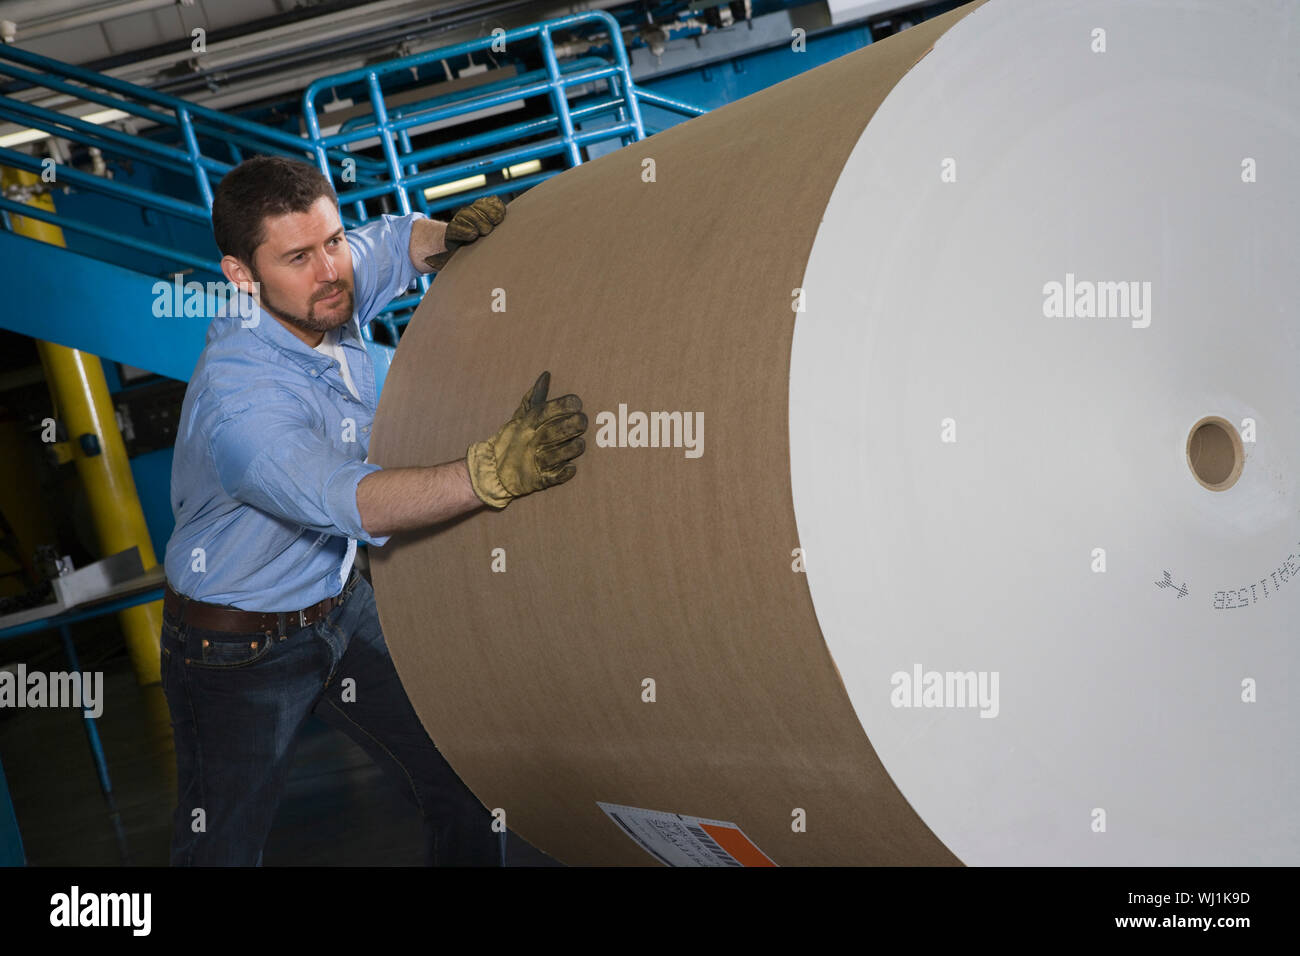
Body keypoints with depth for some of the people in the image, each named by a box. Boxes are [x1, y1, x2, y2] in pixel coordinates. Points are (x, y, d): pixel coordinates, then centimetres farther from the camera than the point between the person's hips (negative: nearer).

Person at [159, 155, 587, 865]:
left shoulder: (325, 295, -10)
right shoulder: (237, 403, -34)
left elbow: (394, 241, 12)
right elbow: (352, 502, -48)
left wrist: (452, 234, -12)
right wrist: (493, 474, -63)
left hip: (341, 604, 7)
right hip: (237, 651, -7)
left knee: (468, 787, 6)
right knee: (222, 851, 7)